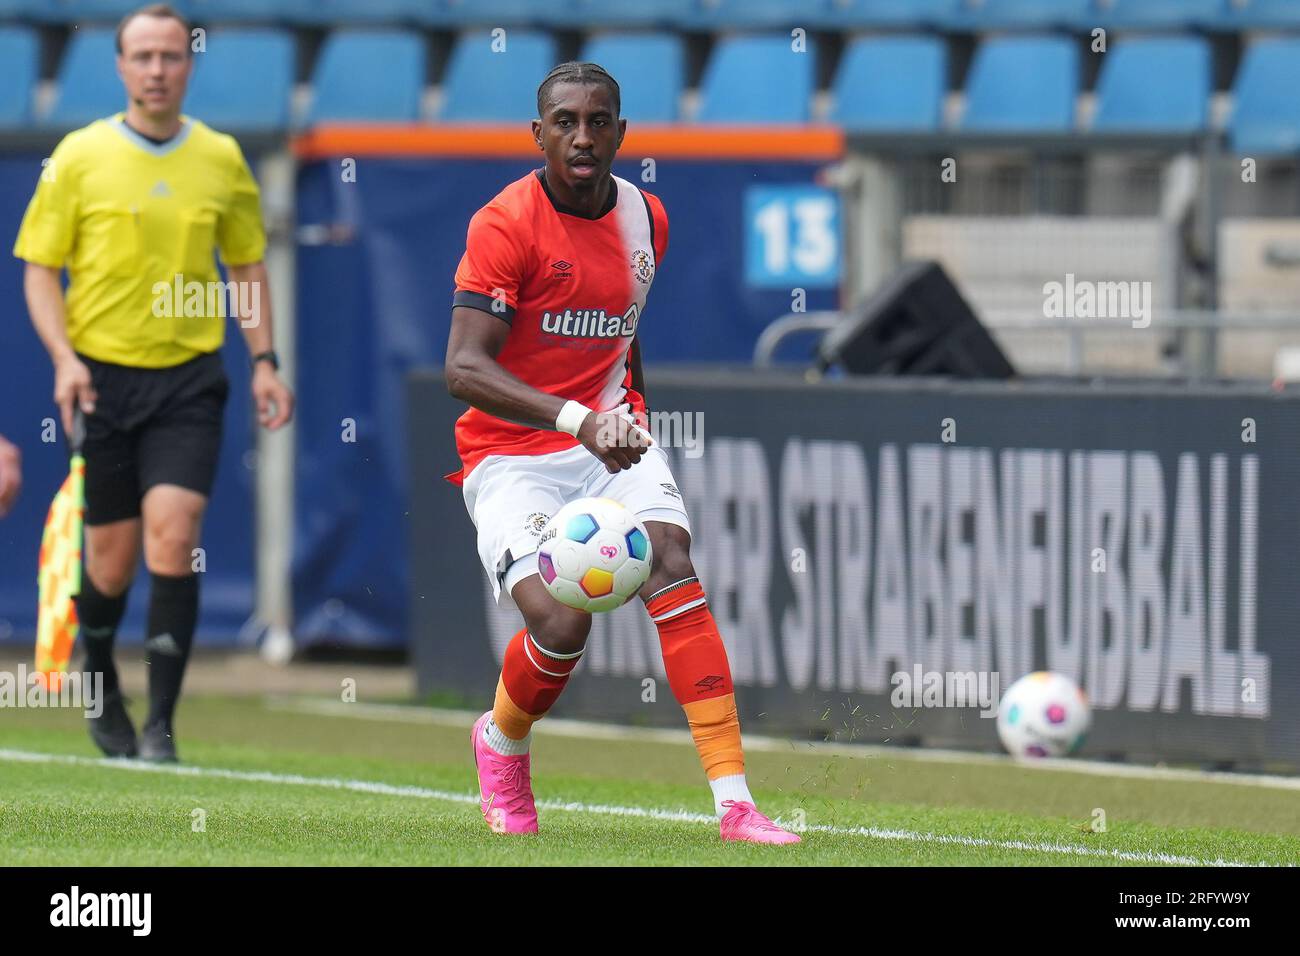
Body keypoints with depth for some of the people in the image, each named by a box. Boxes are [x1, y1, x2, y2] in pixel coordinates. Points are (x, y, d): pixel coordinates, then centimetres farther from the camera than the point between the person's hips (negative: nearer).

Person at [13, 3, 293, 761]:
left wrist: (264, 362, 8)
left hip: (189, 379, 0)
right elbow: (40, 269, 2)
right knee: (111, 555, 4)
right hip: (102, 377, 0)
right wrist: (64, 356, -11)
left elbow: (248, 264, 16)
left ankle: (160, 721, -12)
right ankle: (100, 688, 31)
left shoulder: (221, 159, 6)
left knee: (173, 531, -16)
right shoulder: (79, 157, 0)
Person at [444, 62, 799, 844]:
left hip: (612, 437, 4)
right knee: (561, 624, -23)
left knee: (671, 565, -22)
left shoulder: (646, 217, 6)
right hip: (512, 452, -4)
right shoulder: (506, 224, -14)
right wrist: (575, 420, -35)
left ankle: (735, 801, -26)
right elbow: (463, 368, -24)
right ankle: (501, 741, 14)